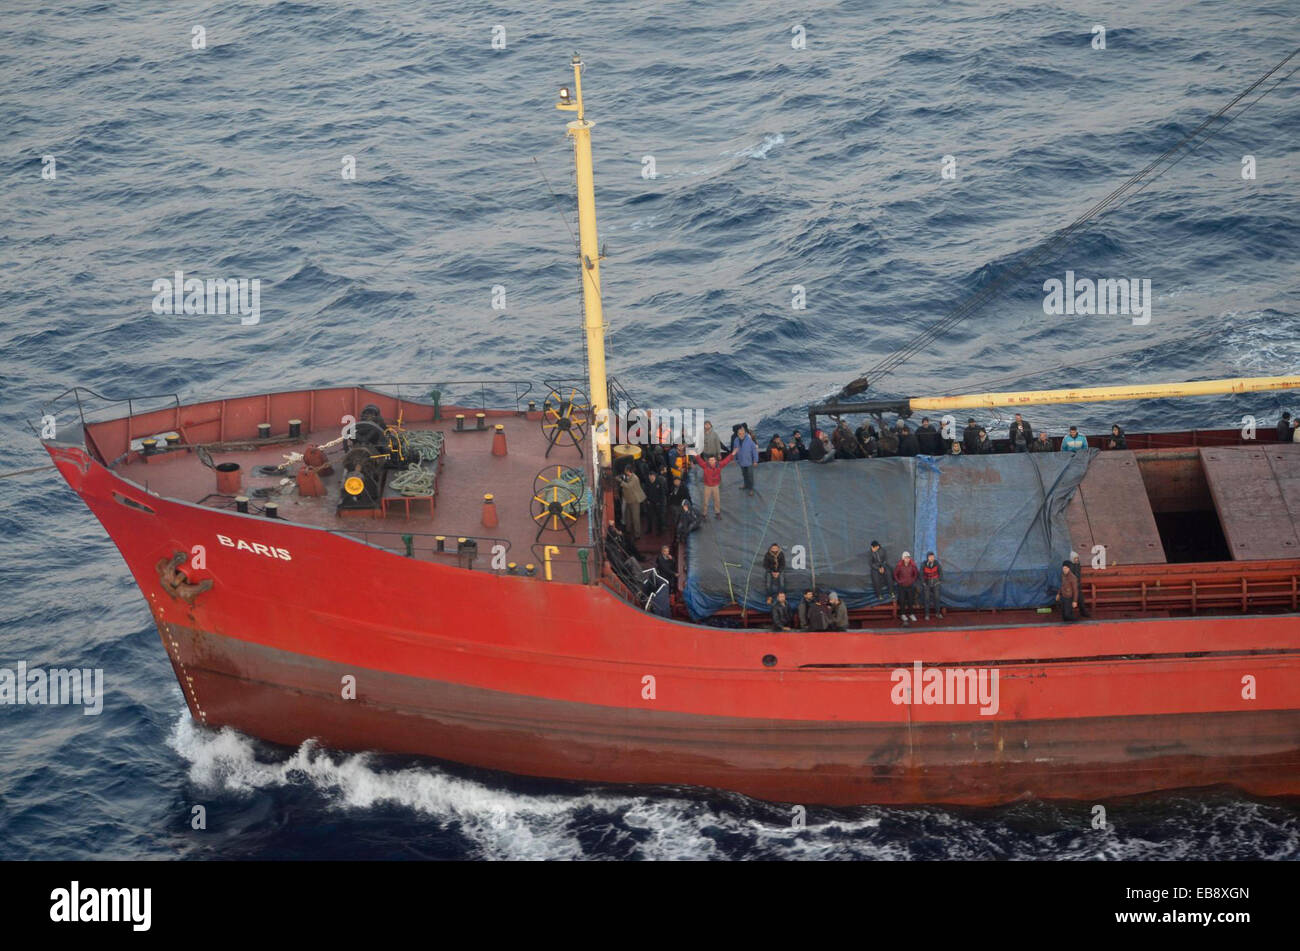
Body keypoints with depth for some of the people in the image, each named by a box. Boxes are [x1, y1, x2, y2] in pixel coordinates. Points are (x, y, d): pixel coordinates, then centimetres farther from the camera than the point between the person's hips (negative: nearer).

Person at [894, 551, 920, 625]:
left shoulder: (912, 566, -9)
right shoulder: (899, 566, -16)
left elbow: (916, 573, 8)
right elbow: (895, 574, -2)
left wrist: (913, 580, 3)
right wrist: (898, 581, -4)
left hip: (910, 585, 2)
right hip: (902, 586, -2)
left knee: (911, 600, 7)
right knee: (902, 600, 4)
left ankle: (911, 614, 20)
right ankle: (902, 614, 17)